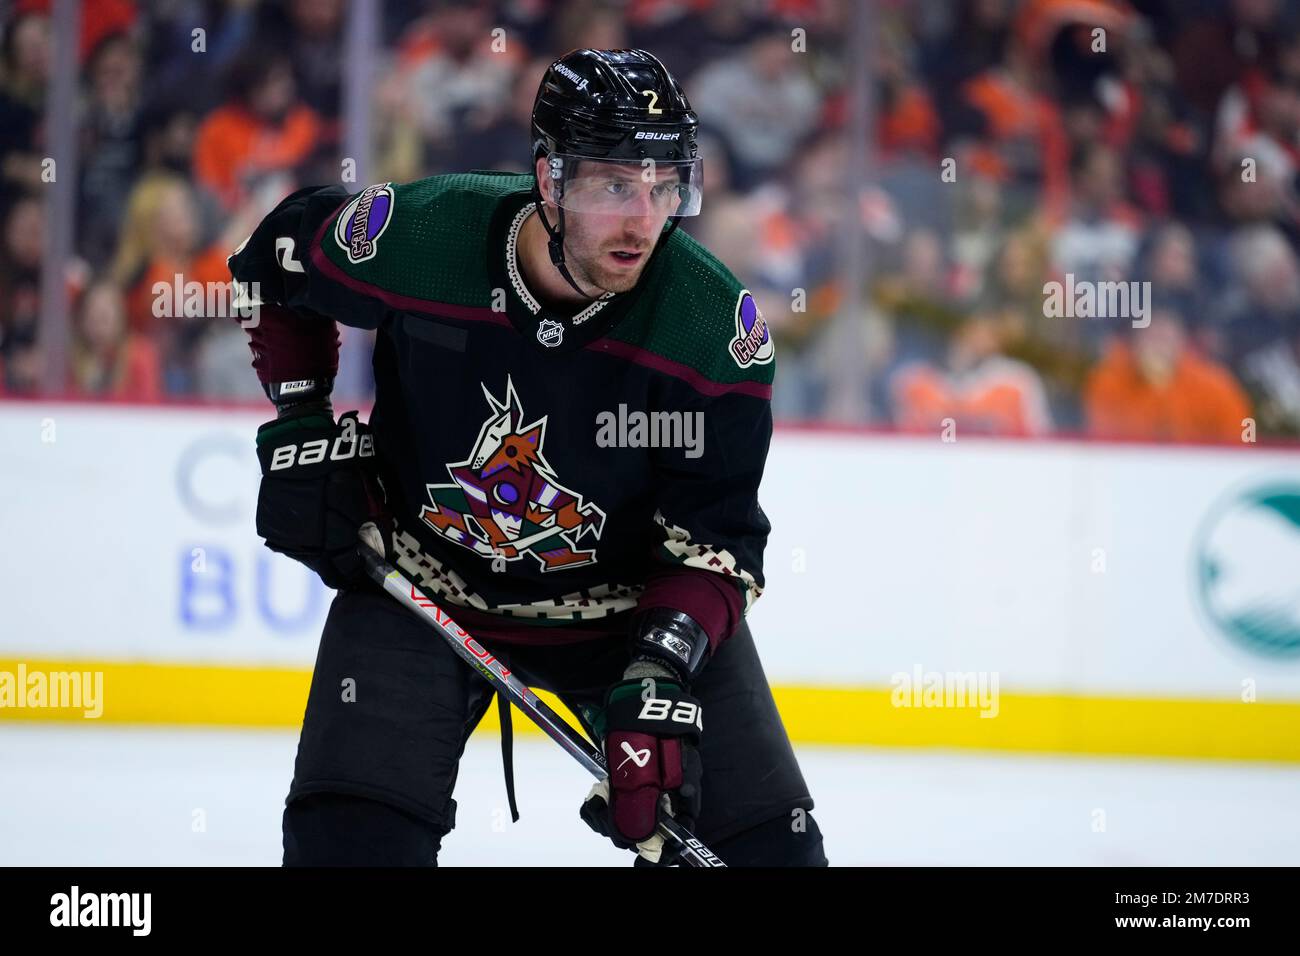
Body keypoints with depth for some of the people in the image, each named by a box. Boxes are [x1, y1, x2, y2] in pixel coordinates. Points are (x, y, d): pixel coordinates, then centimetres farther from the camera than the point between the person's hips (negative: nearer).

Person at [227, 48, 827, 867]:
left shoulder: (716, 328, -23)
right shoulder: (416, 237, -23)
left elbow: (716, 538, -18)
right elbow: (277, 258, 0)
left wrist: (662, 673, -33)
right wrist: (302, 427, -4)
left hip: (632, 602, 1)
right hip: (423, 584, 0)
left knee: (763, 839, -5)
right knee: (354, 830, -17)